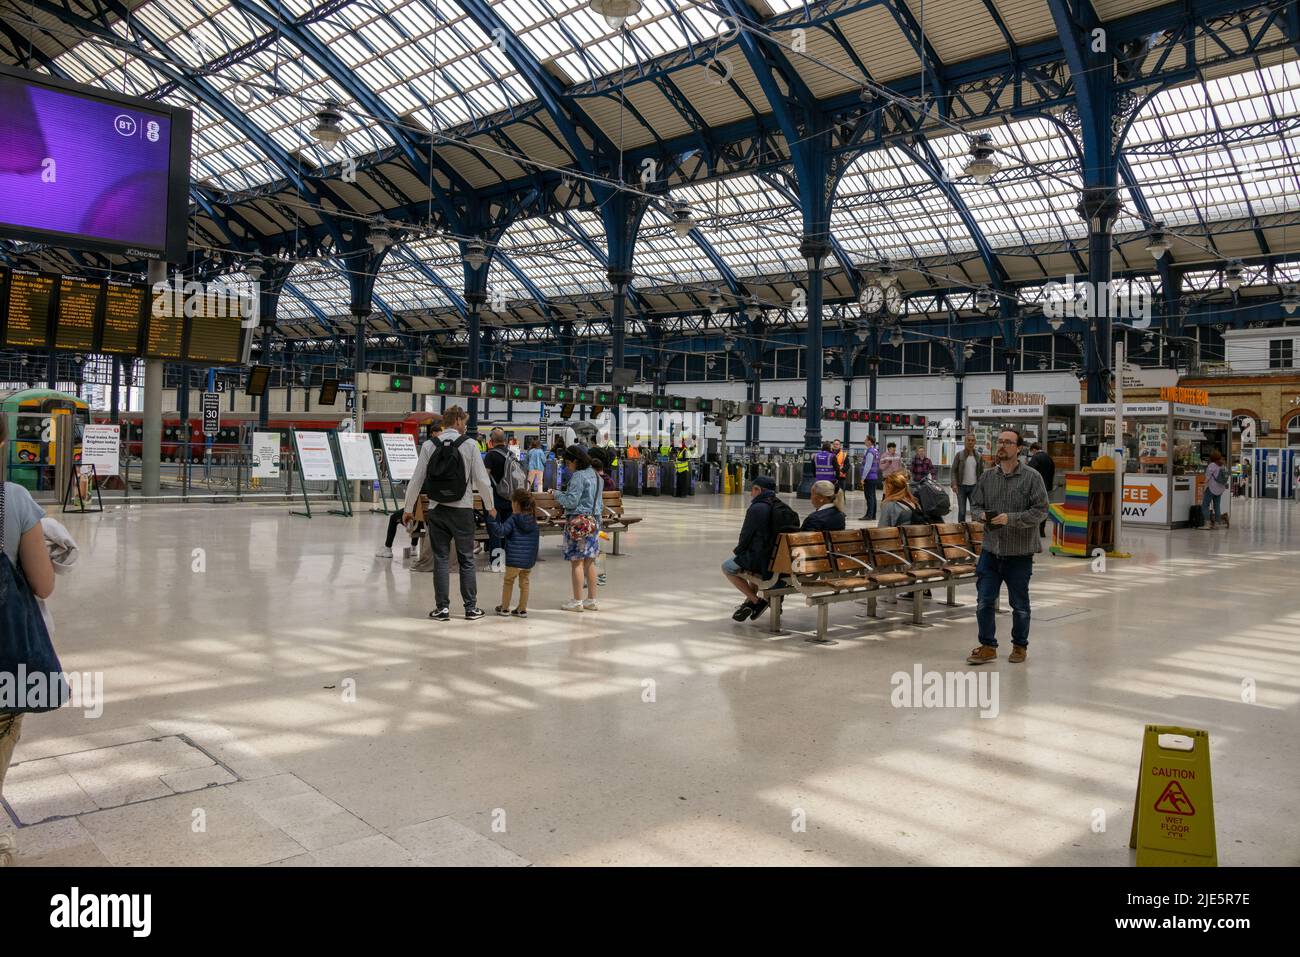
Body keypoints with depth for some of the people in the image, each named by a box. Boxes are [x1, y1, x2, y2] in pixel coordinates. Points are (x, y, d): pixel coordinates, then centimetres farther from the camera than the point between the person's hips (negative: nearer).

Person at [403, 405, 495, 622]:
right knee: (466, 559, 8)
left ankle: (442, 607, 8)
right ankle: (471, 607, 11)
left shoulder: (430, 446, 1)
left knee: (441, 559, 7)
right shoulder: (469, 444, -4)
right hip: (462, 509, -1)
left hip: (436, 509, 1)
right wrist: (491, 505, 10)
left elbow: (417, 480, 2)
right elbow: (481, 479, -4)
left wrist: (408, 508, 13)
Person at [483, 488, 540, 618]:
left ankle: (504, 608, 17)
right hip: (530, 560, 5)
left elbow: (500, 531, -19)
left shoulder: (513, 519, -11)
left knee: (508, 581, 11)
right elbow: (538, 534, 20)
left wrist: (491, 519, -15)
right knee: (524, 583, 13)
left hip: (514, 560, -5)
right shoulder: (533, 520, 6)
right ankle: (522, 609, 13)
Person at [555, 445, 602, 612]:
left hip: (578, 521, -9)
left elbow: (571, 501, -17)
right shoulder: (595, 475, 14)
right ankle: (592, 600, 15)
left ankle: (577, 601, -1)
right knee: (590, 561, 12)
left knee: (576, 561, -3)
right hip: (594, 520, 9)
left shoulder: (578, 476, -14)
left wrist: (558, 495, 0)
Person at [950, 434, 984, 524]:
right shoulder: (959, 455, 0)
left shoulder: (979, 456, 7)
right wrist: (954, 484, -13)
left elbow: (981, 472, 11)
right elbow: (954, 471, -1)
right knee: (961, 511, 2)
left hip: (974, 486, 2)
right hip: (961, 486, -2)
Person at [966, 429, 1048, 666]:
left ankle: (1020, 646, 28)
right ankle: (988, 646, 16)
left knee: (1020, 604, 11)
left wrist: (1011, 518, -21)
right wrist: (983, 515, -10)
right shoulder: (987, 477, 6)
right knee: (984, 601, 2)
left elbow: (1040, 510, -11)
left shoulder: (1032, 477, -6)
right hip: (990, 550, 3)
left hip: (1019, 552, -3)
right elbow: (975, 504, 13)